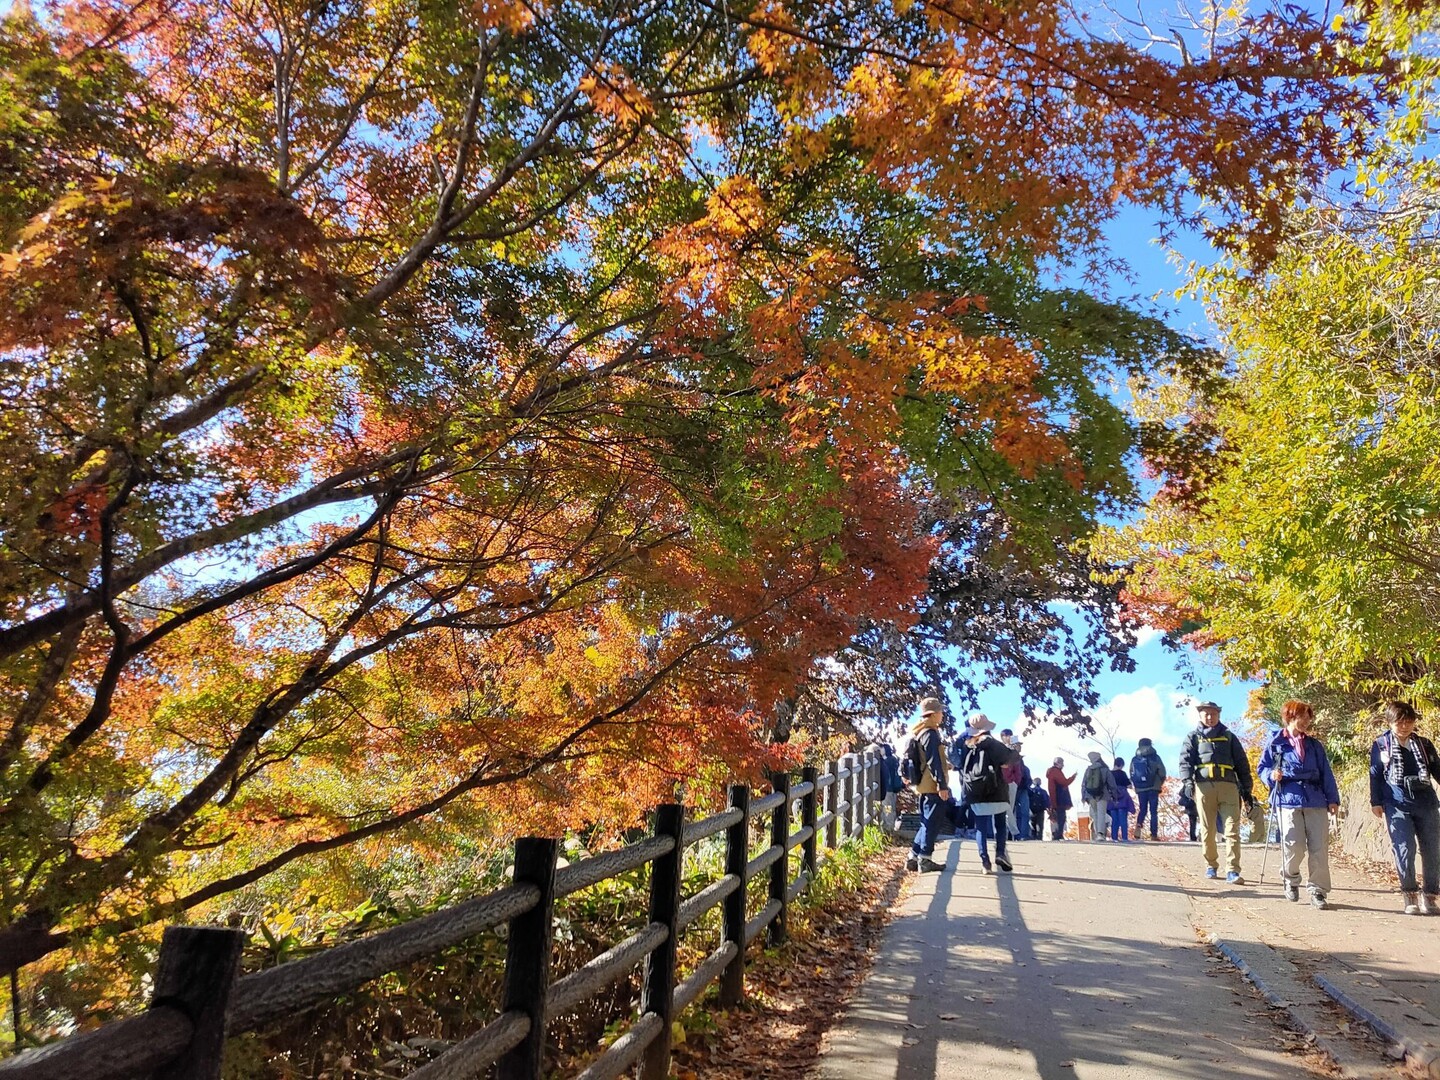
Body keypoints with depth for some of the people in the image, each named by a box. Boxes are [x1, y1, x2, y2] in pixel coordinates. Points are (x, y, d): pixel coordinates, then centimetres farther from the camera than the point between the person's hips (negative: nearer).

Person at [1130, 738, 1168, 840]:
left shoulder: (1134, 759, 6)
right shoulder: (1155, 758, -3)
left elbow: (1131, 775, 6)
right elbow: (1162, 772, -5)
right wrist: (1160, 783, 12)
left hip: (1140, 789, 2)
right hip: (1153, 788, -2)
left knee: (1142, 810, 13)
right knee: (1153, 811, 4)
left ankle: (1138, 826, -14)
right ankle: (1154, 834, -1)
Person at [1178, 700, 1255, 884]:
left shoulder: (1229, 737, 18)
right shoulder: (1193, 737, 14)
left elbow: (1242, 764, 17)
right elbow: (1185, 760, 1)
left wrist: (1247, 790, 12)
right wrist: (1187, 781, -17)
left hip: (1228, 786, 0)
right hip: (1204, 786, 0)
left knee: (1232, 829, -10)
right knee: (1207, 830, 3)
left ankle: (1232, 871, -12)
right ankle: (1211, 866, 19)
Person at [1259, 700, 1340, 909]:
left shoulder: (1315, 745, 16)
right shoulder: (1275, 742, 6)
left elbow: (1326, 774, 13)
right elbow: (1263, 768, 8)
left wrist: (1332, 798, 5)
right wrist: (1271, 775, -14)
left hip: (1316, 801, 3)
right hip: (1288, 800, -3)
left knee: (1319, 848, -4)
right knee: (1294, 847, -8)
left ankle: (1317, 891, 6)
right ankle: (1290, 880, 21)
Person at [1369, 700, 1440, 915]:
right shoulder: (1380, 745, 3)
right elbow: (1376, 775, 5)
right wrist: (1376, 802, 2)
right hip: (1397, 806, -3)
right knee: (1404, 850, -6)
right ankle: (1410, 895, 6)